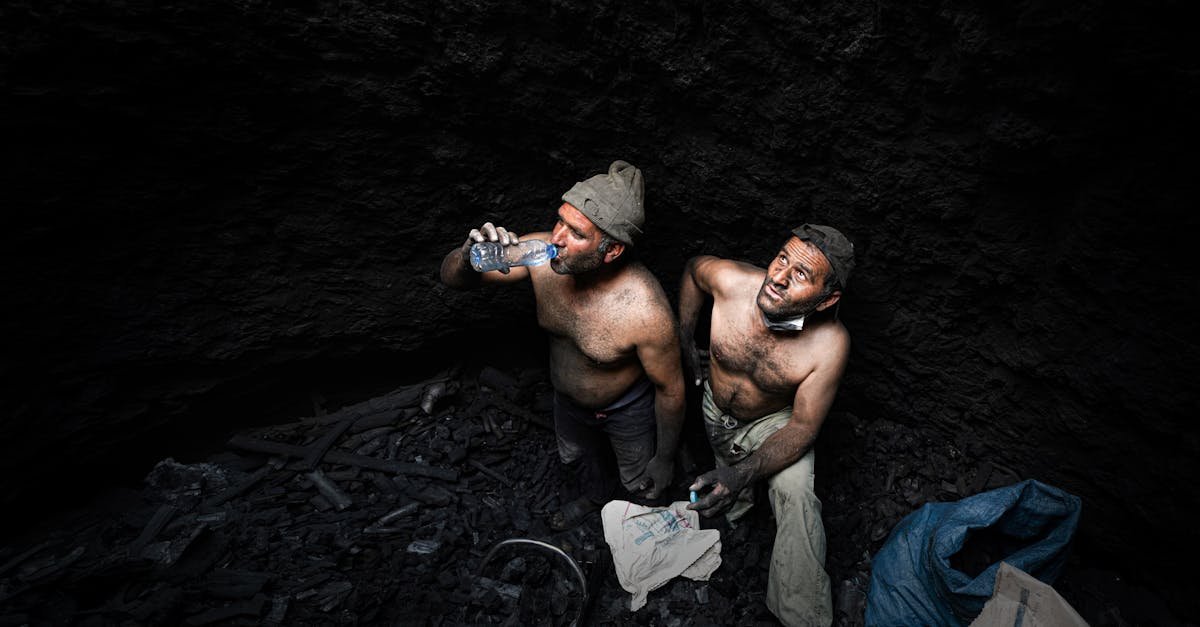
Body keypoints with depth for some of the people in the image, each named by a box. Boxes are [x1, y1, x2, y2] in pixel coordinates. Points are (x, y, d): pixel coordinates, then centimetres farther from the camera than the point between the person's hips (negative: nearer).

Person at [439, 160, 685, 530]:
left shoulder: (646, 313, -41)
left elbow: (670, 390, -23)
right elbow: (452, 278, -19)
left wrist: (665, 459, -9)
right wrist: (469, 256, -44)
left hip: (627, 412, -4)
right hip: (567, 398, 5)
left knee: (642, 486, 25)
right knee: (577, 456, 35)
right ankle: (596, 496, 71)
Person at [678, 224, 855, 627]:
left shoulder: (829, 345, -32)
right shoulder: (731, 280, -30)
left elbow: (803, 426, -23)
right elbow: (694, 267, -5)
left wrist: (742, 474, -38)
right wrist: (685, 339, -5)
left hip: (773, 423, -3)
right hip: (710, 408, 4)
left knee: (797, 495, -22)